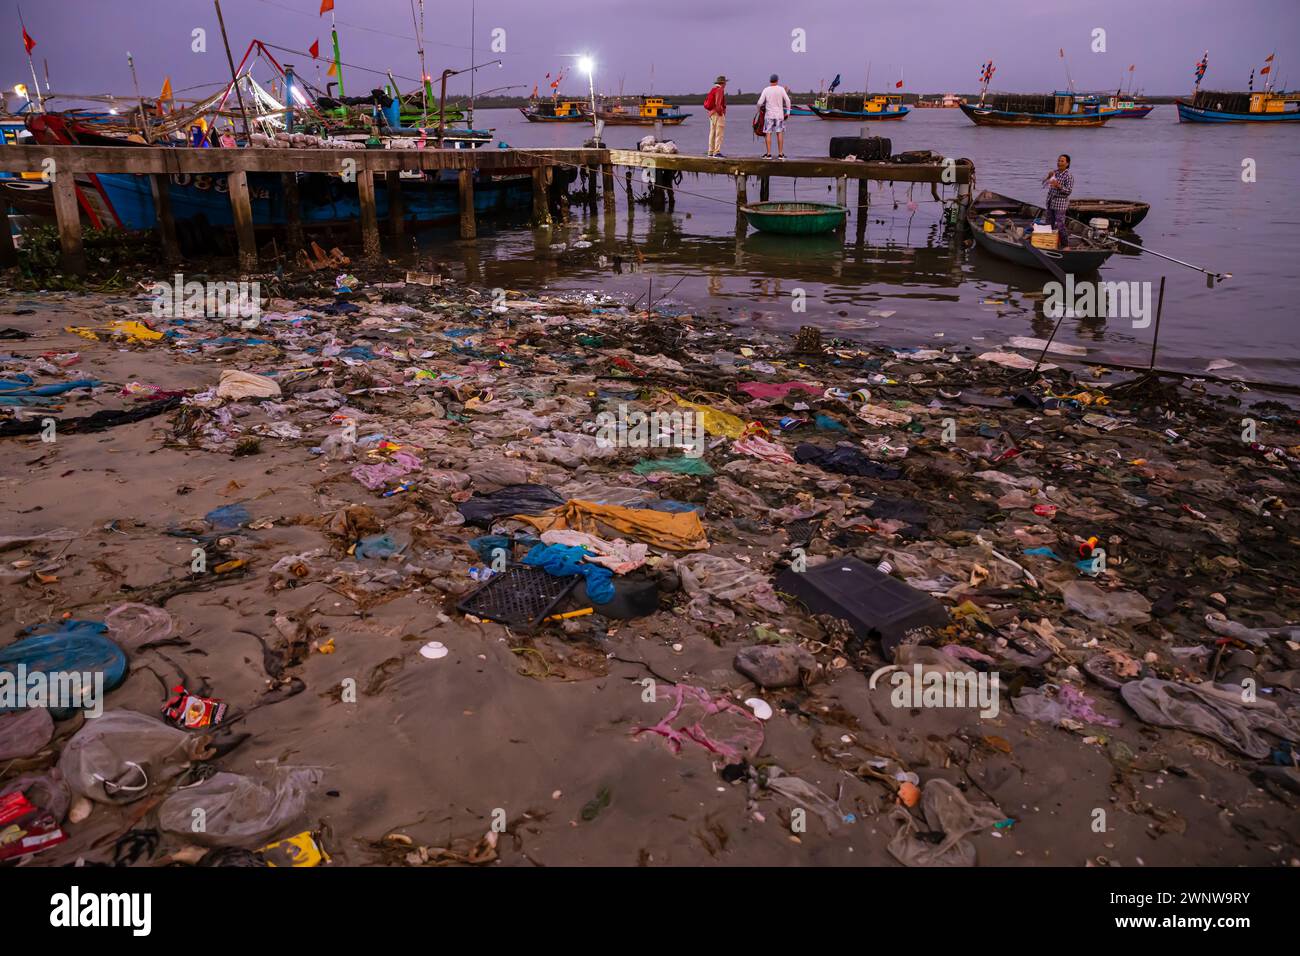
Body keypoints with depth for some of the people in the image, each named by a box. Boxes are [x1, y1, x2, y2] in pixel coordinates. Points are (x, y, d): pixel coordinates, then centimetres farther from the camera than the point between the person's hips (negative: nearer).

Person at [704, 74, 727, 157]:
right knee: (719, 134, -11)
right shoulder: (720, 90, -11)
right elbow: (718, 103, -21)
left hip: (711, 113, 9)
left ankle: (711, 152, 14)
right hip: (718, 114, -9)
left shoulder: (712, 90, 16)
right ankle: (717, 152, -16)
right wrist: (720, 113, -14)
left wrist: (709, 112, 16)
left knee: (712, 133, 12)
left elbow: (706, 102, 16)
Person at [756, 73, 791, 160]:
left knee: (768, 134, 3)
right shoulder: (781, 89, -2)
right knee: (780, 133, 5)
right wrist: (788, 111, 8)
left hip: (769, 114, -1)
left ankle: (768, 154, 0)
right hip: (779, 114, 1)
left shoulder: (766, 90, -3)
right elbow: (787, 100, -3)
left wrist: (759, 109, 13)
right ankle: (780, 154, 3)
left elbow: (760, 102, -6)